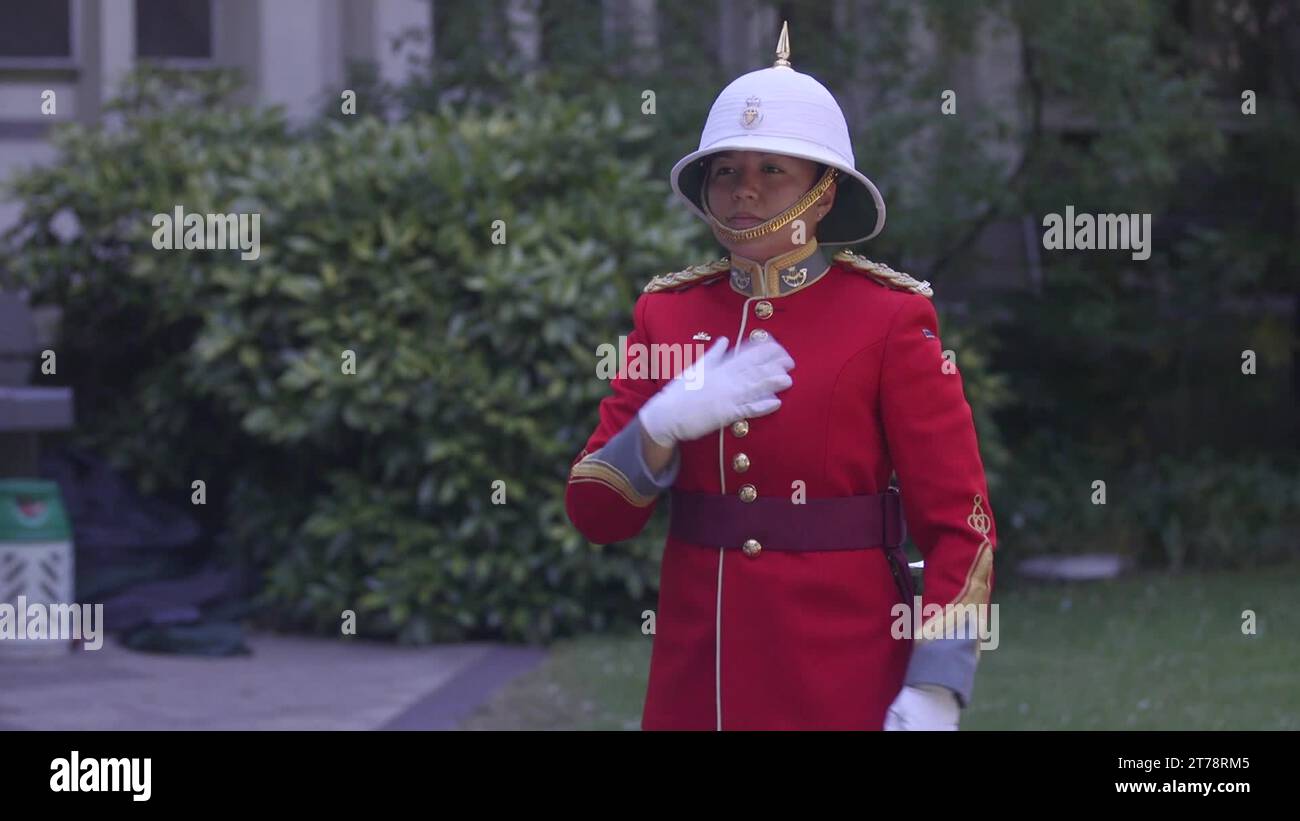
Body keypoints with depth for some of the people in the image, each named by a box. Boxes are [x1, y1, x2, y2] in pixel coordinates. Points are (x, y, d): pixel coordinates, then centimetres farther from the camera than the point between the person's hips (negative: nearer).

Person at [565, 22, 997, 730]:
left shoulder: (891, 319, -6)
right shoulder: (668, 312, 4)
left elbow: (960, 526, -8)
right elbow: (595, 514, 2)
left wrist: (935, 692, -18)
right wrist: (664, 425, -17)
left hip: (842, 688, -3)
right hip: (695, 682, 4)